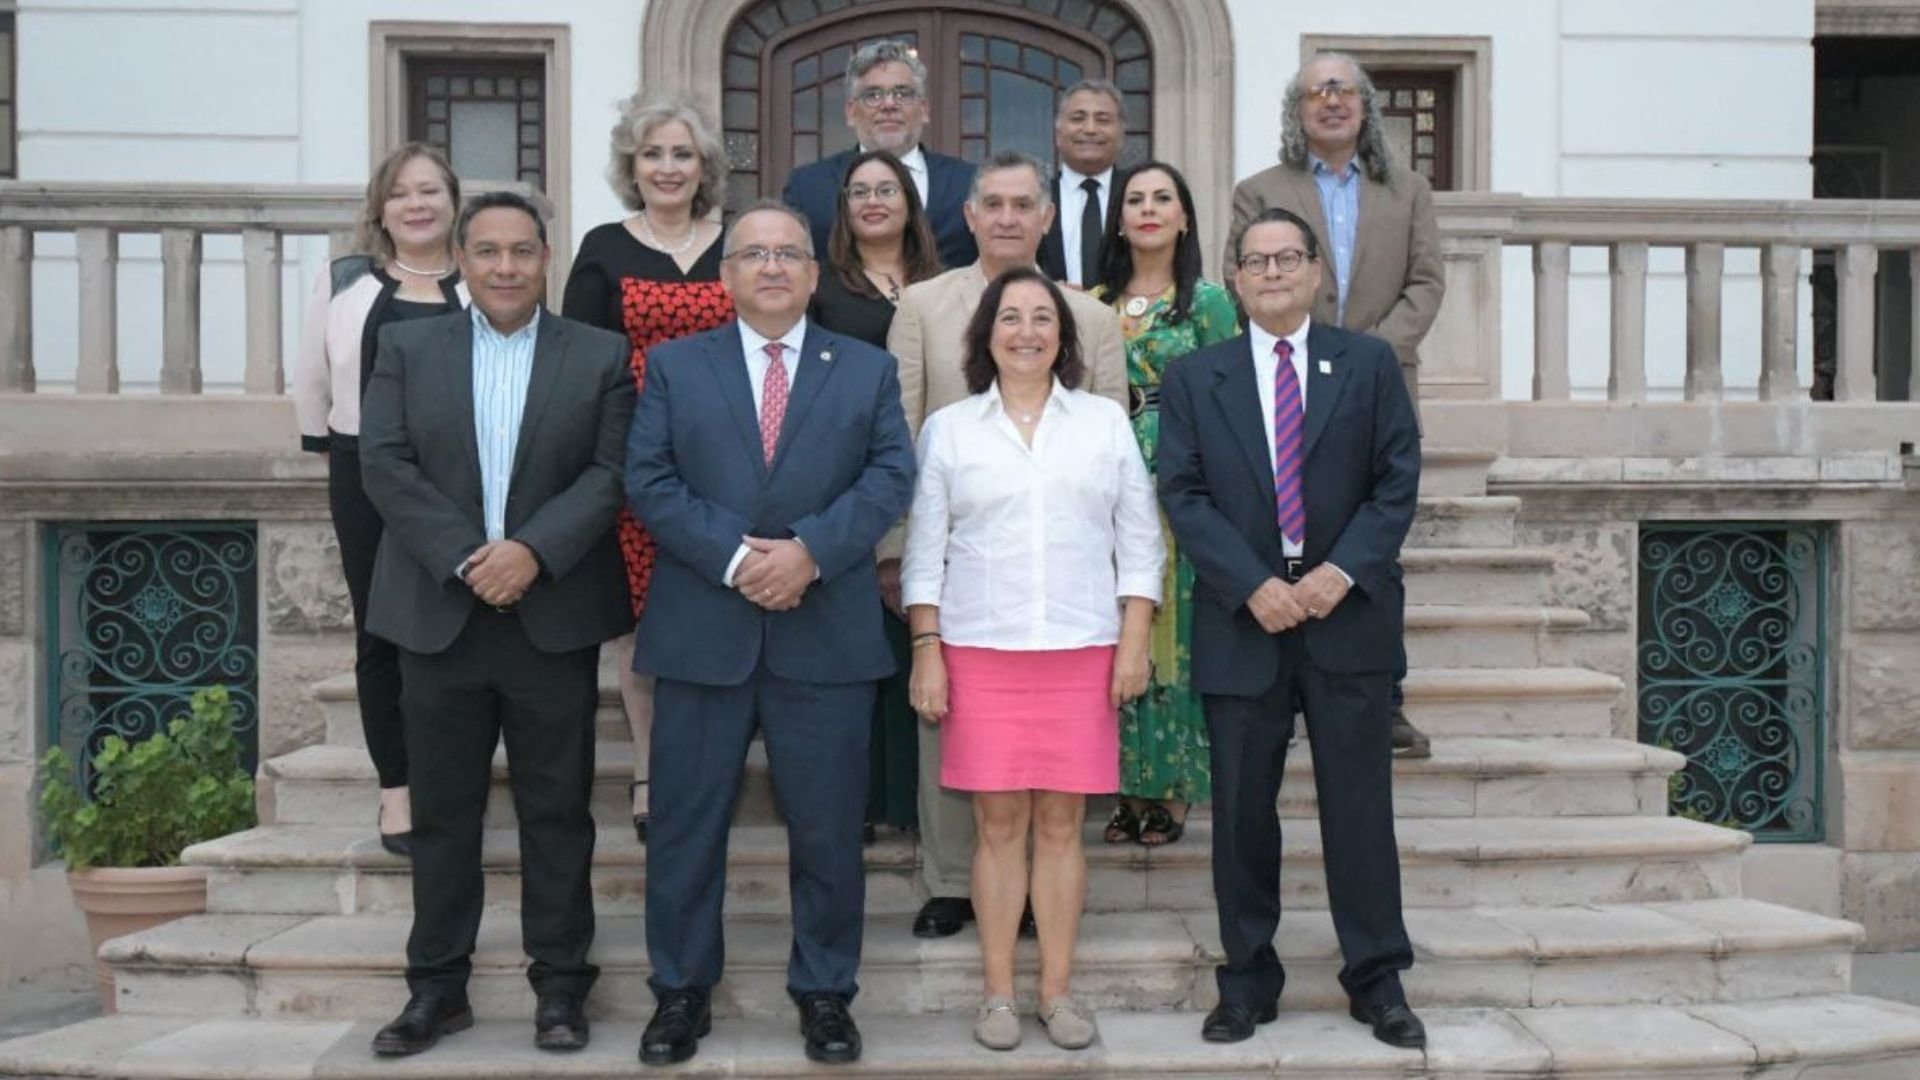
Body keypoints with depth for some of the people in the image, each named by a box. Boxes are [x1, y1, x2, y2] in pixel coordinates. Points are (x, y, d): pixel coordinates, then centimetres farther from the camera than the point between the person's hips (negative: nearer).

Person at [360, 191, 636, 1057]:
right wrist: (466, 560, -13)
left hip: (555, 616, -1)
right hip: (439, 613, 2)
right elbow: (385, 465, -2)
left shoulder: (602, 356, 5)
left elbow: (611, 472, -4)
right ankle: (437, 986, 21)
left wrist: (534, 551, -17)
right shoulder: (406, 347, 8)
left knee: (557, 809, 6)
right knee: (442, 811, 10)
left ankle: (561, 985, 17)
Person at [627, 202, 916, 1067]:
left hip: (828, 635, 0)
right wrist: (734, 555, -14)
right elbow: (647, 480, -1)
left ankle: (825, 993, 22)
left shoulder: (869, 370, 10)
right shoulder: (674, 365, 10)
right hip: (701, 631, 0)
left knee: (828, 829, 7)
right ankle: (681, 991, 23)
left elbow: (890, 477, -2)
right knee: (686, 825, 7)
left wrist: (809, 550, -16)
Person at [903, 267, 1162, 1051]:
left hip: (1082, 652, 1)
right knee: (999, 823, 4)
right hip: (980, 652, 0)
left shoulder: (1106, 421, 8)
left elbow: (1139, 540, 7)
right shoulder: (948, 428, 6)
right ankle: (998, 993, 14)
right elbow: (925, 551, 5)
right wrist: (926, 652, -1)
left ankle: (1059, 989, 16)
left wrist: (1135, 642, -1)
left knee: (1062, 822, 5)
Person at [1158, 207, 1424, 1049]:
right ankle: (1247, 981, 19)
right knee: (1242, 812, 7)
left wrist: (1342, 572, -12)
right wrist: (1254, 585, -13)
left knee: (1360, 805, 5)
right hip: (1241, 624, 1)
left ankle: (1377, 980, 18)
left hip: (1348, 615, 0)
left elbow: (1397, 482, 1)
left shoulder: (1370, 364, 7)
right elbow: (1184, 497, -1)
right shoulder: (1192, 379, 7)